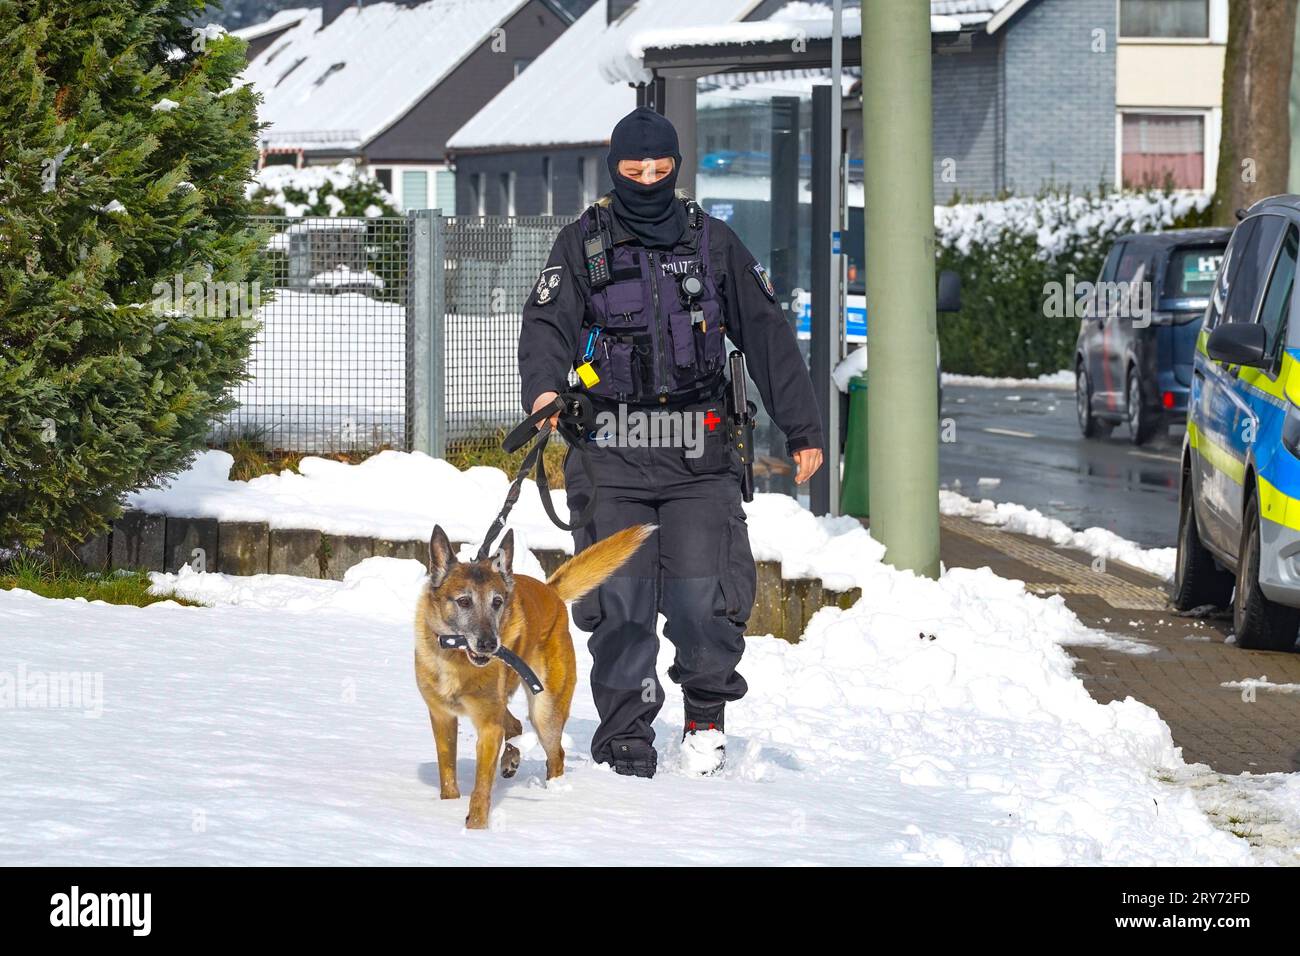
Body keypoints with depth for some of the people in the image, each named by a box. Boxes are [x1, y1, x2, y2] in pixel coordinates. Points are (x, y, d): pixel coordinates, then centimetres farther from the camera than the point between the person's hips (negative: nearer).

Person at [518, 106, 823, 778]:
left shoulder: (712, 242, 11)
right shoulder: (583, 243, 7)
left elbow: (767, 334, 13)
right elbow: (547, 324, -3)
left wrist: (802, 429, 11)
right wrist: (544, 389, -25)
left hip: (698, 452, 1)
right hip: (609, 453, 0)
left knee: (702, 593, -10)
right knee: (621, 599, -5)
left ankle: (707, 708, 15)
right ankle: (625, 736, 8)